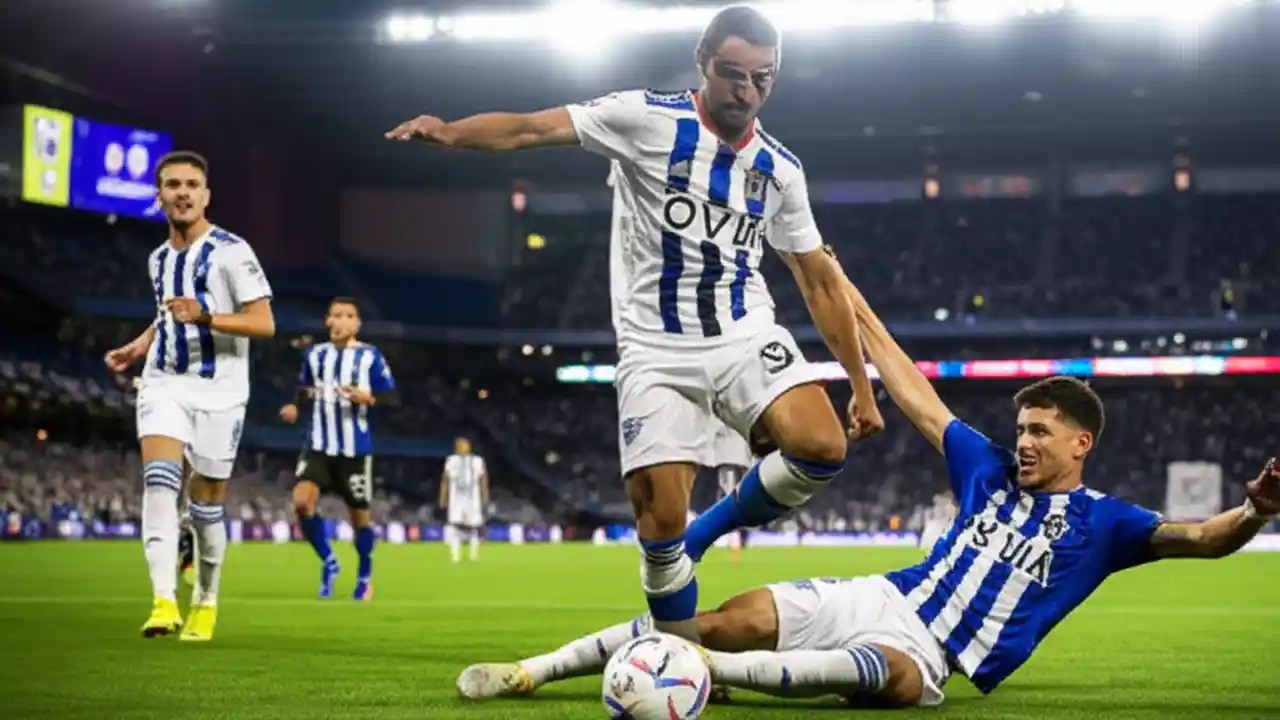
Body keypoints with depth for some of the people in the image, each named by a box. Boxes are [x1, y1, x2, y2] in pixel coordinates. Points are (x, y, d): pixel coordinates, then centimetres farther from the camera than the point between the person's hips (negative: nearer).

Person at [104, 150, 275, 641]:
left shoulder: (231, 251, -7)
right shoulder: (159, 259, 14)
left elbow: (264, 324, -13)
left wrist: (204, 316, -26)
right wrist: (138, 347, 14)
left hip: (218, 392, -4)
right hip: (164, 385, 4)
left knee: (206, 507, 3)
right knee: (159, 481, -20)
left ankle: (206, 601, 25)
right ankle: (164, 601, -28)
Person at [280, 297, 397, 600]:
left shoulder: (371, 356, -3)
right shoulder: (315, 354, 7)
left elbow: (391, 396, -4)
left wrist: (368, 398, -23)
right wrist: (295, 406, 2)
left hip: (356, 448, -2)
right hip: (318, 445, 2)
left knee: (359, 515, 6)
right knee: (302, 500, -19)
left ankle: (365, 575, 30)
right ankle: (328, 562, 2)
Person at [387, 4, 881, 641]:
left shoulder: (781, 170, 6)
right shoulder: (647, 119, -6)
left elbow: (821, 281, 12)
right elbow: (532, 129, -17)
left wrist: (862, 386, 11)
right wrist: (450, 131, -36)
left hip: (746, 334, 3)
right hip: (656, 350, -3)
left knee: (822, 448, -23)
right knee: (659, 521, -10)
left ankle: (709, 531, 3)